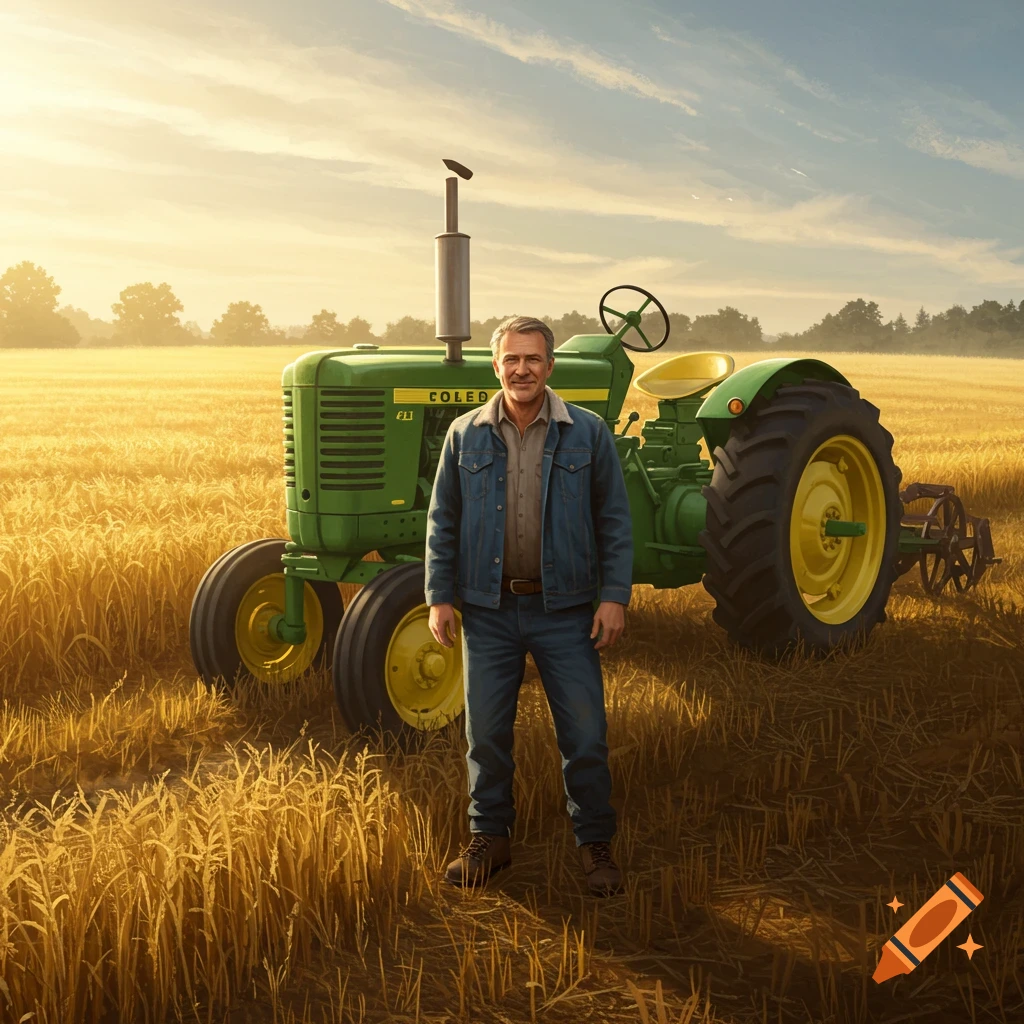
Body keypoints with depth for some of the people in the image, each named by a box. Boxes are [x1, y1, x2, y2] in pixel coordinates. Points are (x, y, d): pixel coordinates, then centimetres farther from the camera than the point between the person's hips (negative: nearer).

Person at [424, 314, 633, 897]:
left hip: (565, 609, -1)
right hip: (489, 610, 2)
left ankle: (596, 843, 20)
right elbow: (443, 522, 7)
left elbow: (615, 522, 1)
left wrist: (614, 596, -6)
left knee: (585, 733, 2)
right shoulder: (466, 435, 4)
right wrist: (440, 597, 1)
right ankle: (490, 839, 26)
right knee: (487, 732, 9)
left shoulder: (587, 433, 0)